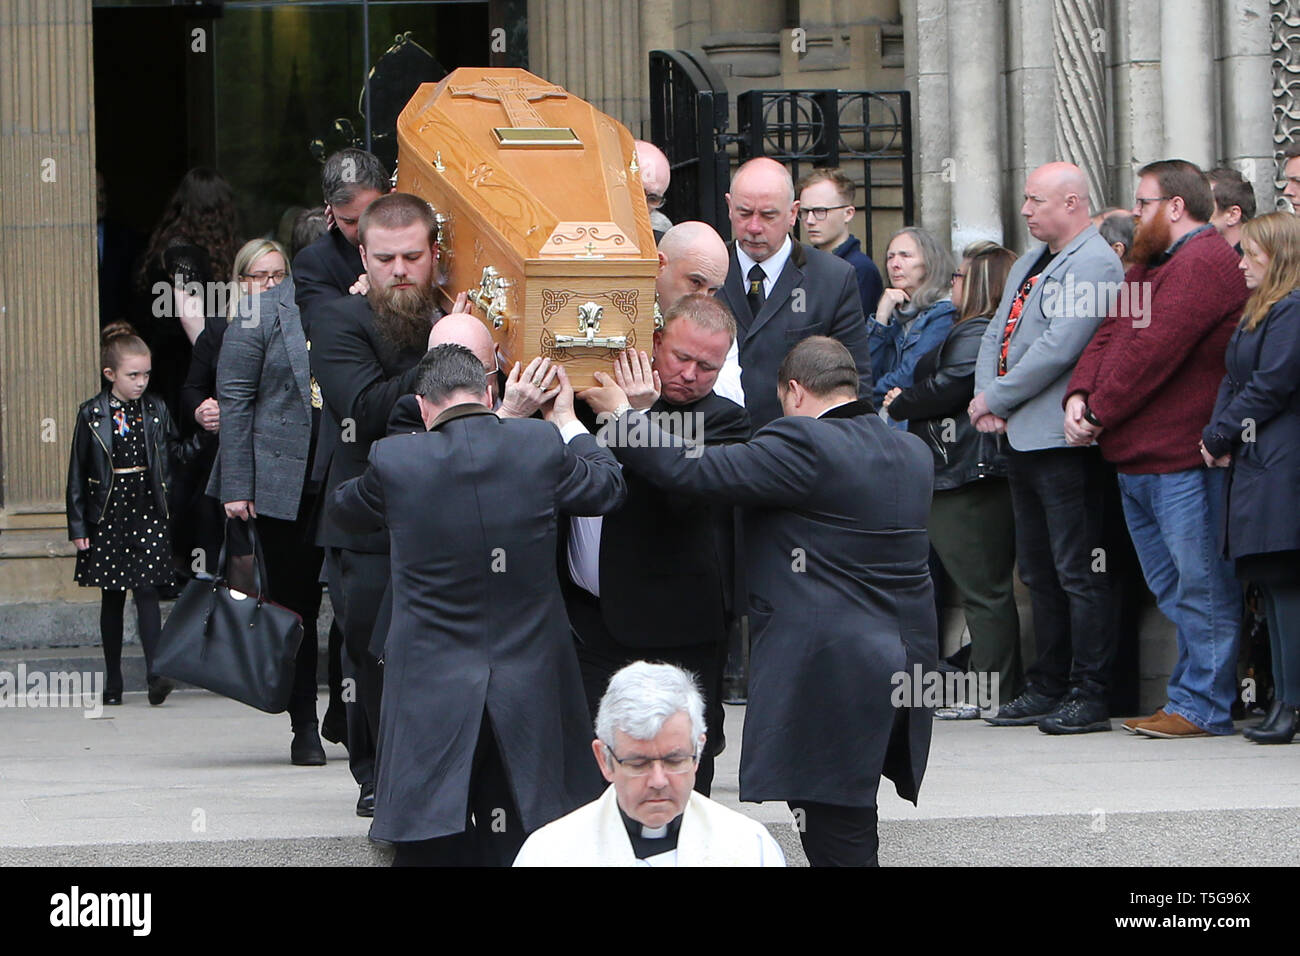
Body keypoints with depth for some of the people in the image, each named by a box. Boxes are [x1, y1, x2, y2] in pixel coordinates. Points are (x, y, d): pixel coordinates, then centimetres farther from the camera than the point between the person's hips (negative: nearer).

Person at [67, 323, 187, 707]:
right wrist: (78, 527, 0)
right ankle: (112, 682, 13)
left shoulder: (156, 410, 4)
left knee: (146, 591, -10)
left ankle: (156, 674, -17)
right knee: (112, 597, 7)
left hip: (147, 511, 0)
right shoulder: (92, 414, -1)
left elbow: (172, 456, 14)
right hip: (107, 513, 0)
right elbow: (78, 474, 2)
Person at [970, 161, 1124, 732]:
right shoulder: (1030, 264, 20)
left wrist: (996, 398, -12)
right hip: (1021, 439, 10)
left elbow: (1059, 348, -19)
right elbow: (997, 334, 18)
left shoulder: (1093, 265, -11)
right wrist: (985, 397, -1)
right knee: (1038, 571, 14)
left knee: (1078, 572, -7)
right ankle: (1047, 686, 20)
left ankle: (1087, 692, -4)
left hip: (1063, 439, -10)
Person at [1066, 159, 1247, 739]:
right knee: (1170, 588, 12)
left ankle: (1201, 707, -5)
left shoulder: (1203, 262, -12)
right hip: (1135, 461, 10)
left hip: (1184, 458, -10)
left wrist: (1099, 414, -12)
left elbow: (1153, 351, -18)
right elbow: (1110, 336, 16)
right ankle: (1191, 696, 17)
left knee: (1200, 587, -6)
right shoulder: (1149, 266, 22)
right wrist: (1079, 395, -2)